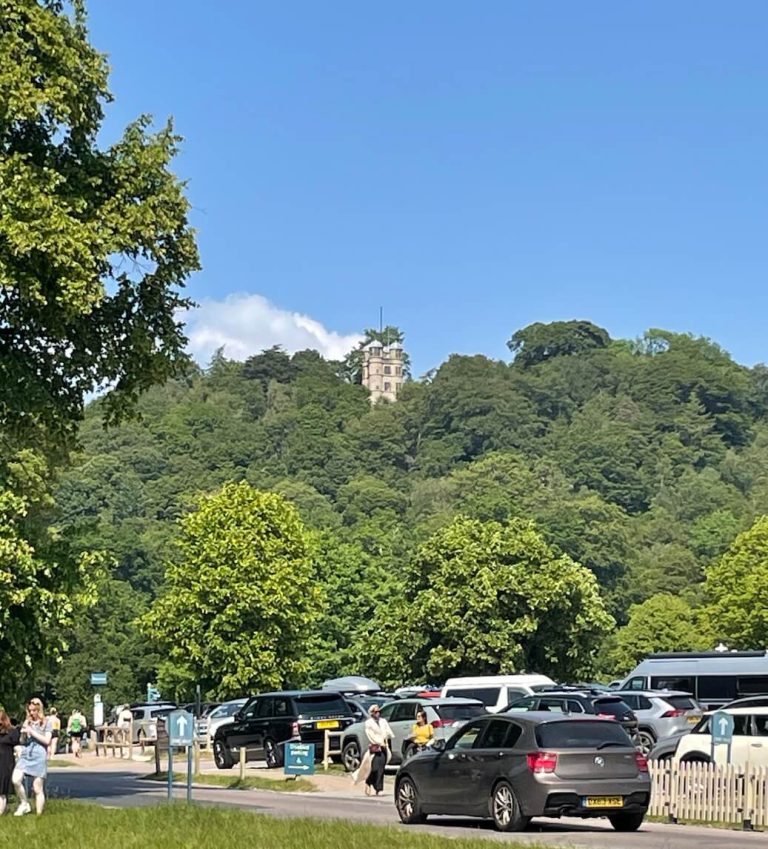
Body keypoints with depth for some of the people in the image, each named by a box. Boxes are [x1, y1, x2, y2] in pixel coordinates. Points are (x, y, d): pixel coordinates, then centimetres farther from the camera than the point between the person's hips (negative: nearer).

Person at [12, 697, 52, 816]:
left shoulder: (46, 723, 3)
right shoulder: (27, 722, 14)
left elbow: (47, 741, -7)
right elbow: (22, 742, 17)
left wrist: (32, 732, -11)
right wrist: (23, 733, -5)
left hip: (39, 756, -3)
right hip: (25, 755, 3)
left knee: (38, 789, -2)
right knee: (16, 780, -20)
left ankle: (38, 814, 5)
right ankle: (24, 804, 0)